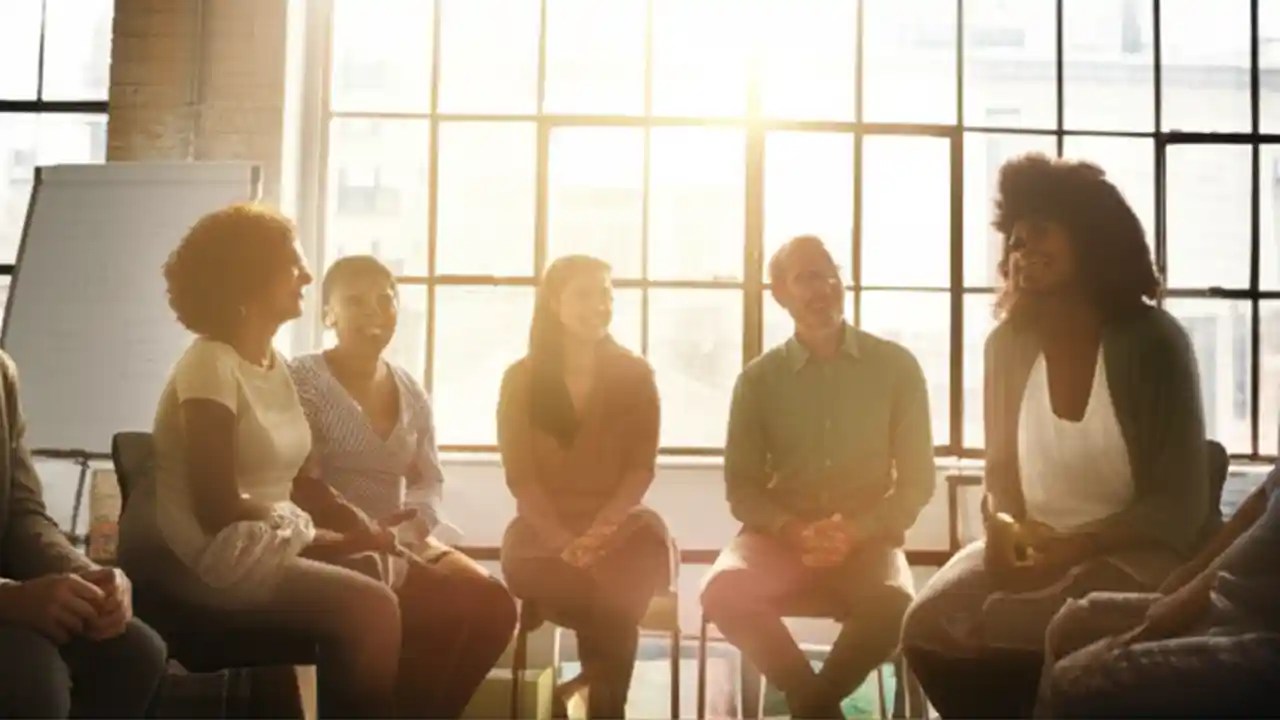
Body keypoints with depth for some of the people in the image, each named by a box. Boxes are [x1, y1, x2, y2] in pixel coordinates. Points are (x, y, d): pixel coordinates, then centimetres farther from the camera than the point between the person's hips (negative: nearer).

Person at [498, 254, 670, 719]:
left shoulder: (634, 375, 7)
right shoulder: (521, 379, 5)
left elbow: (640, 468, 2)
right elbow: (519, 475, -1)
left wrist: (600, 531, -16)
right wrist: (563, 539, -17)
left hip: (619, 522, 2)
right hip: (543, 527, -1)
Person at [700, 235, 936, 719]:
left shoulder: (896, 366, 2)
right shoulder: (759, 379, 4)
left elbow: (917, 481, 3)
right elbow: (742, 487, 4)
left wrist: (856, 531, -14)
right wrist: (792, 531, -16)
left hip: (867, 542, 0)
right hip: (780, 538, 1)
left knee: (894, 604, -34)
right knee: (723, 592, -30)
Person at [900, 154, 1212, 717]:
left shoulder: (1152, 342, -11)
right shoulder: (1009, 342, 1)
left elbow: (1180, 506, -11)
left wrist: (1074, 548, -23)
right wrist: (1001, 523, -12)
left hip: (1132, 554, -4)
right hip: (1035, 545, 5)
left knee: (1003, 629, -28)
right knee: (930, 624, -19)